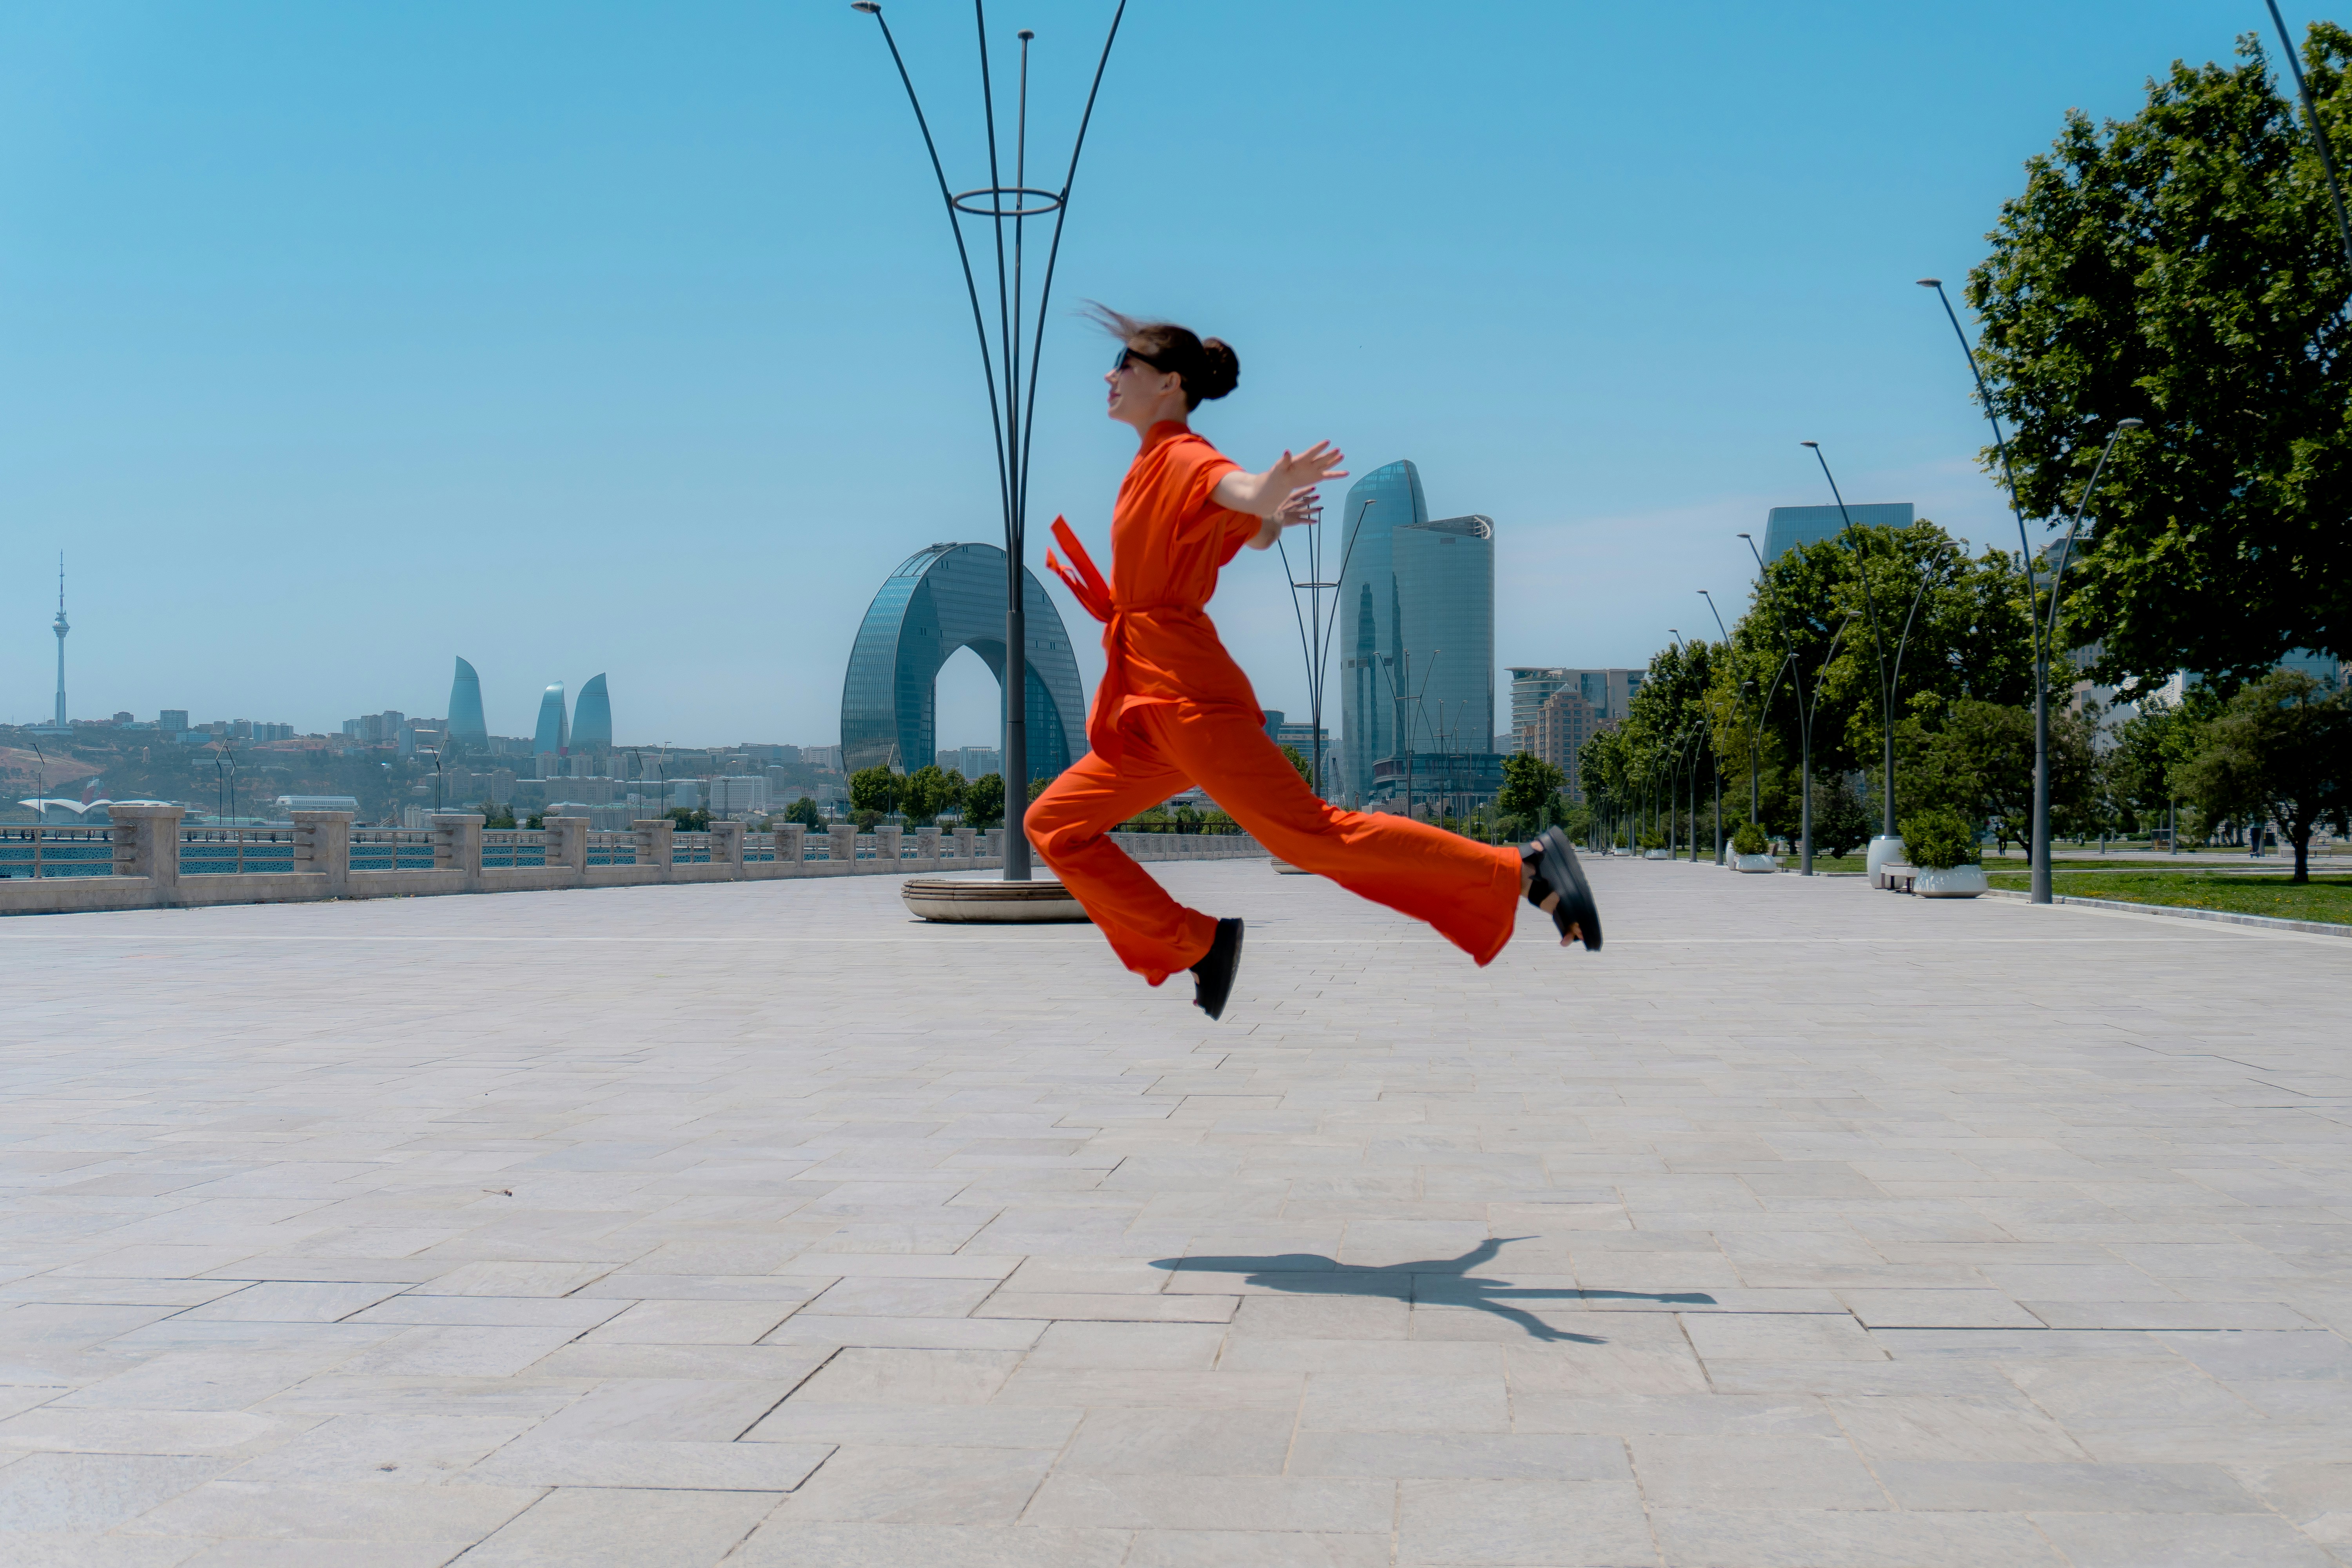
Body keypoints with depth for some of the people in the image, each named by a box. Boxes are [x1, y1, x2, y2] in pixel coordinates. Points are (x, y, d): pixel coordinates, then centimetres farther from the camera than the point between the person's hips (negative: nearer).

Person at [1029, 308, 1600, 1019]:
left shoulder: (1182, 458, -7)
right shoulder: (1155, 466, 19)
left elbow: (1246, 493, -33)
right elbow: (1259, 532, 34)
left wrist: (1276, 489, -53)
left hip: (1187, 694, -10)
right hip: (1152, 706, 10)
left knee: (1311, 833, -16)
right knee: (1054, 825, 9)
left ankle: (1524, 869, -14)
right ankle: (1199, 946, 8)